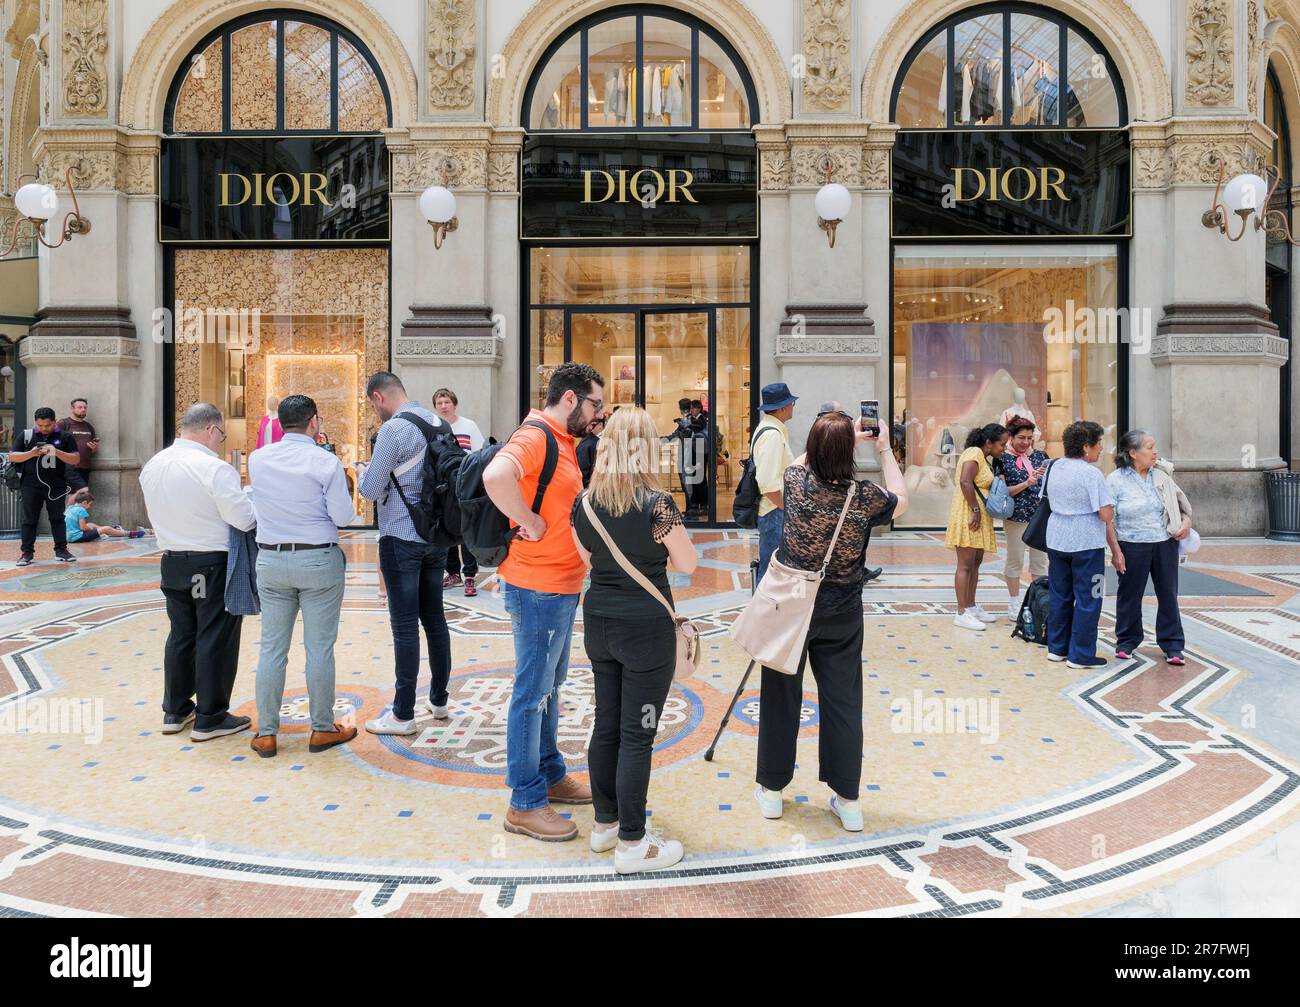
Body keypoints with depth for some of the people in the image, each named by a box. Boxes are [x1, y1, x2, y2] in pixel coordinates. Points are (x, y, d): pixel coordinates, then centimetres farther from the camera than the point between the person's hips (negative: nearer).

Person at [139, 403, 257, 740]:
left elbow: (160, 513, 12)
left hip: (172, 561, 7)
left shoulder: (152, 465, 5)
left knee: (181, 635, 18)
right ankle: (210, 718, 10)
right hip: (212, 564, -7)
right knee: (216, 639, 3)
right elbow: (245, 519, -19)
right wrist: (253, 499, 0)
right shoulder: (214, 468, -19)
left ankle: (175, 711, 28)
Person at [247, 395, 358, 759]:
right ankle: (322, 729, 14)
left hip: (270, 561, 4)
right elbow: (343, 517, -11)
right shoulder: (326, 462, -12)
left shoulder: (257, 459, 2)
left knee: (272, 648, 9)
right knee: (319, 648, 5)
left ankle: (266, 733, 15)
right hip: (318, 561, -4)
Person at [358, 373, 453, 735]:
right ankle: (438, 700, 26)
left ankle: (403, 714, 6)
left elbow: (371, 489, -12)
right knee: (435, 618, 14)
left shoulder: (393, 429, -16)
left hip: (401, 539, -7)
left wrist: (368, 470, 9)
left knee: (405, 625, -2)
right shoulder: (438, 422, 7)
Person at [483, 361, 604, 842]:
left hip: (561, 589, 10)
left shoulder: (562, 442, 13)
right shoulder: (534, 438, -18)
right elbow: (496, 476, -39)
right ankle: (525, 804, 12)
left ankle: (550, 775, 36)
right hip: (538, 589, -10)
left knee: (550, 686, 21)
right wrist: (530, 524, -27)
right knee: (532, 693, 0)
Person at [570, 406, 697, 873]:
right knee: (637, 736, 3)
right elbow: (688, 564, -6)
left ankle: (604, 823, 32)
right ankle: (631, 844, 14)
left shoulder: (584, 502, 0)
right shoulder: (657, 503, -17)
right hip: (646, 627, -6)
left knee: (606, 726, 17)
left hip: (599, 620, 6)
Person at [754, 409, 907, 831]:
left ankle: (771, 789, 25)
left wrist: (843, 440, 17)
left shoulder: (797, 482, -12)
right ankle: (847, 800, 18)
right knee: (843, 702, 9)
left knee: (782, 698, 12)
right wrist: (884, 450, 16)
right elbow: (900, 498, 11)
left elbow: (802, 462, 14)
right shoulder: (864, 496, -13)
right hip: (841, 612, 0)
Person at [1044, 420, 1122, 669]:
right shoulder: (1092, 474, -16)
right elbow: (1106, 515, -17)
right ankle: (1081, 655, 8)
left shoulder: (1055, 467, 6)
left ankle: (1057, 648, 24)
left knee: (1060, 596, 16)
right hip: (1086, 543, -7)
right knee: (1087, 600, 4)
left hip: (1056, 539, 7)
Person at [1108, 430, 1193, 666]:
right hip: (1133, 546, -4)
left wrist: (1187, 519, 2)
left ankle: (1172, 645, 20)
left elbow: (1180, 500, 20)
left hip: (1165, 543, 4)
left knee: (1168, 594, 8)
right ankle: (1127, 641, 25)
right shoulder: (1116, 480, -8)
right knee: (1130, 595, 8)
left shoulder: (1161, 475, 5)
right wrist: (1115, 550, -12)